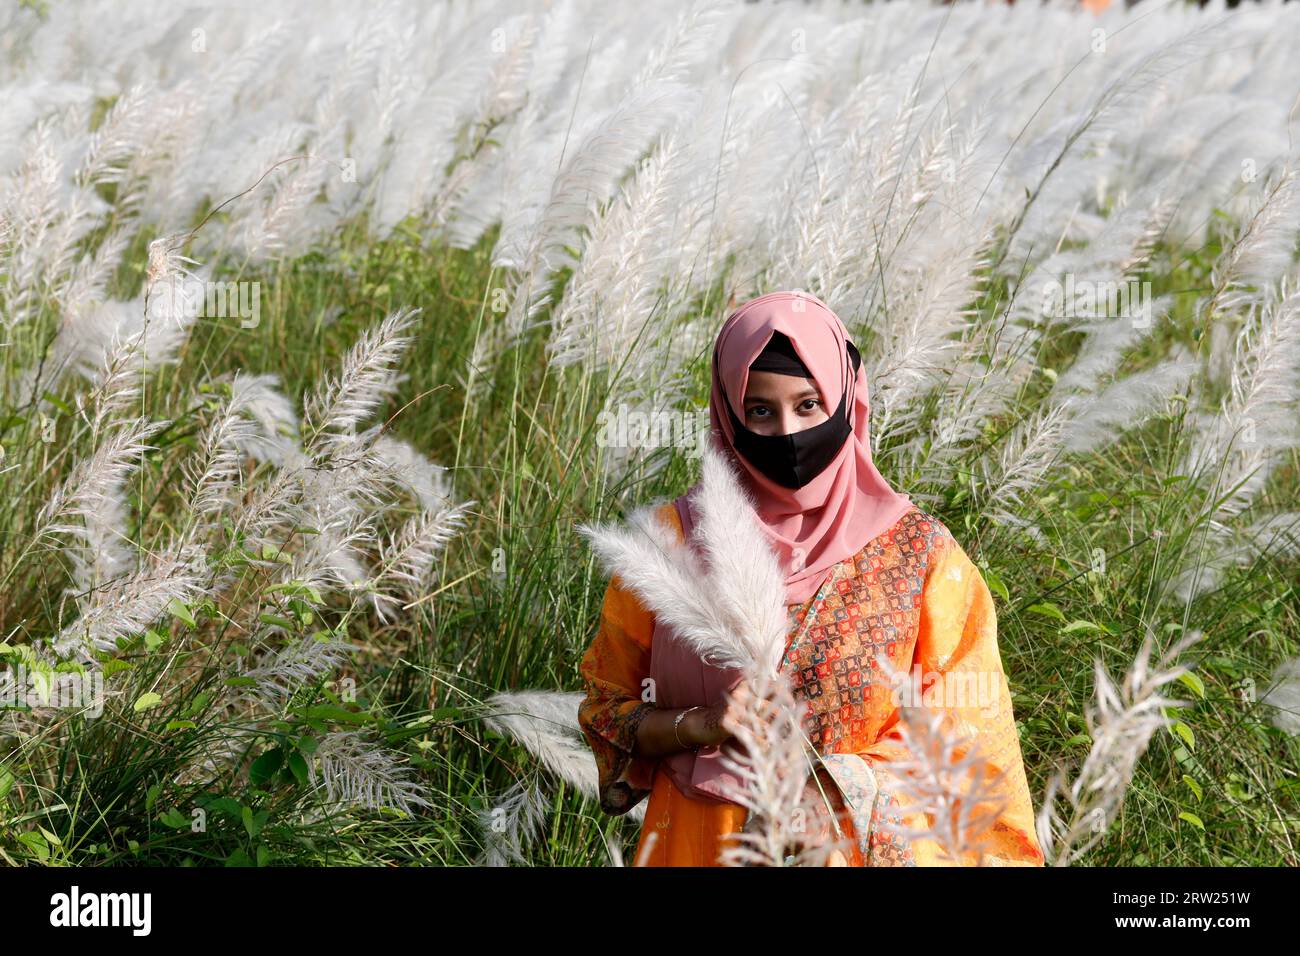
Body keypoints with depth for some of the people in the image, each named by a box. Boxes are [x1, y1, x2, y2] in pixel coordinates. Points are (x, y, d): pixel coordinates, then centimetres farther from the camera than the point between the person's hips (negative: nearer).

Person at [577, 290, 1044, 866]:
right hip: (699, 843, 1)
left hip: (861, 842, -1)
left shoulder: (918, 553, -10)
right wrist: (699, 726, -18)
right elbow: (606, 709, 1)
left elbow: (968, 738, -8)